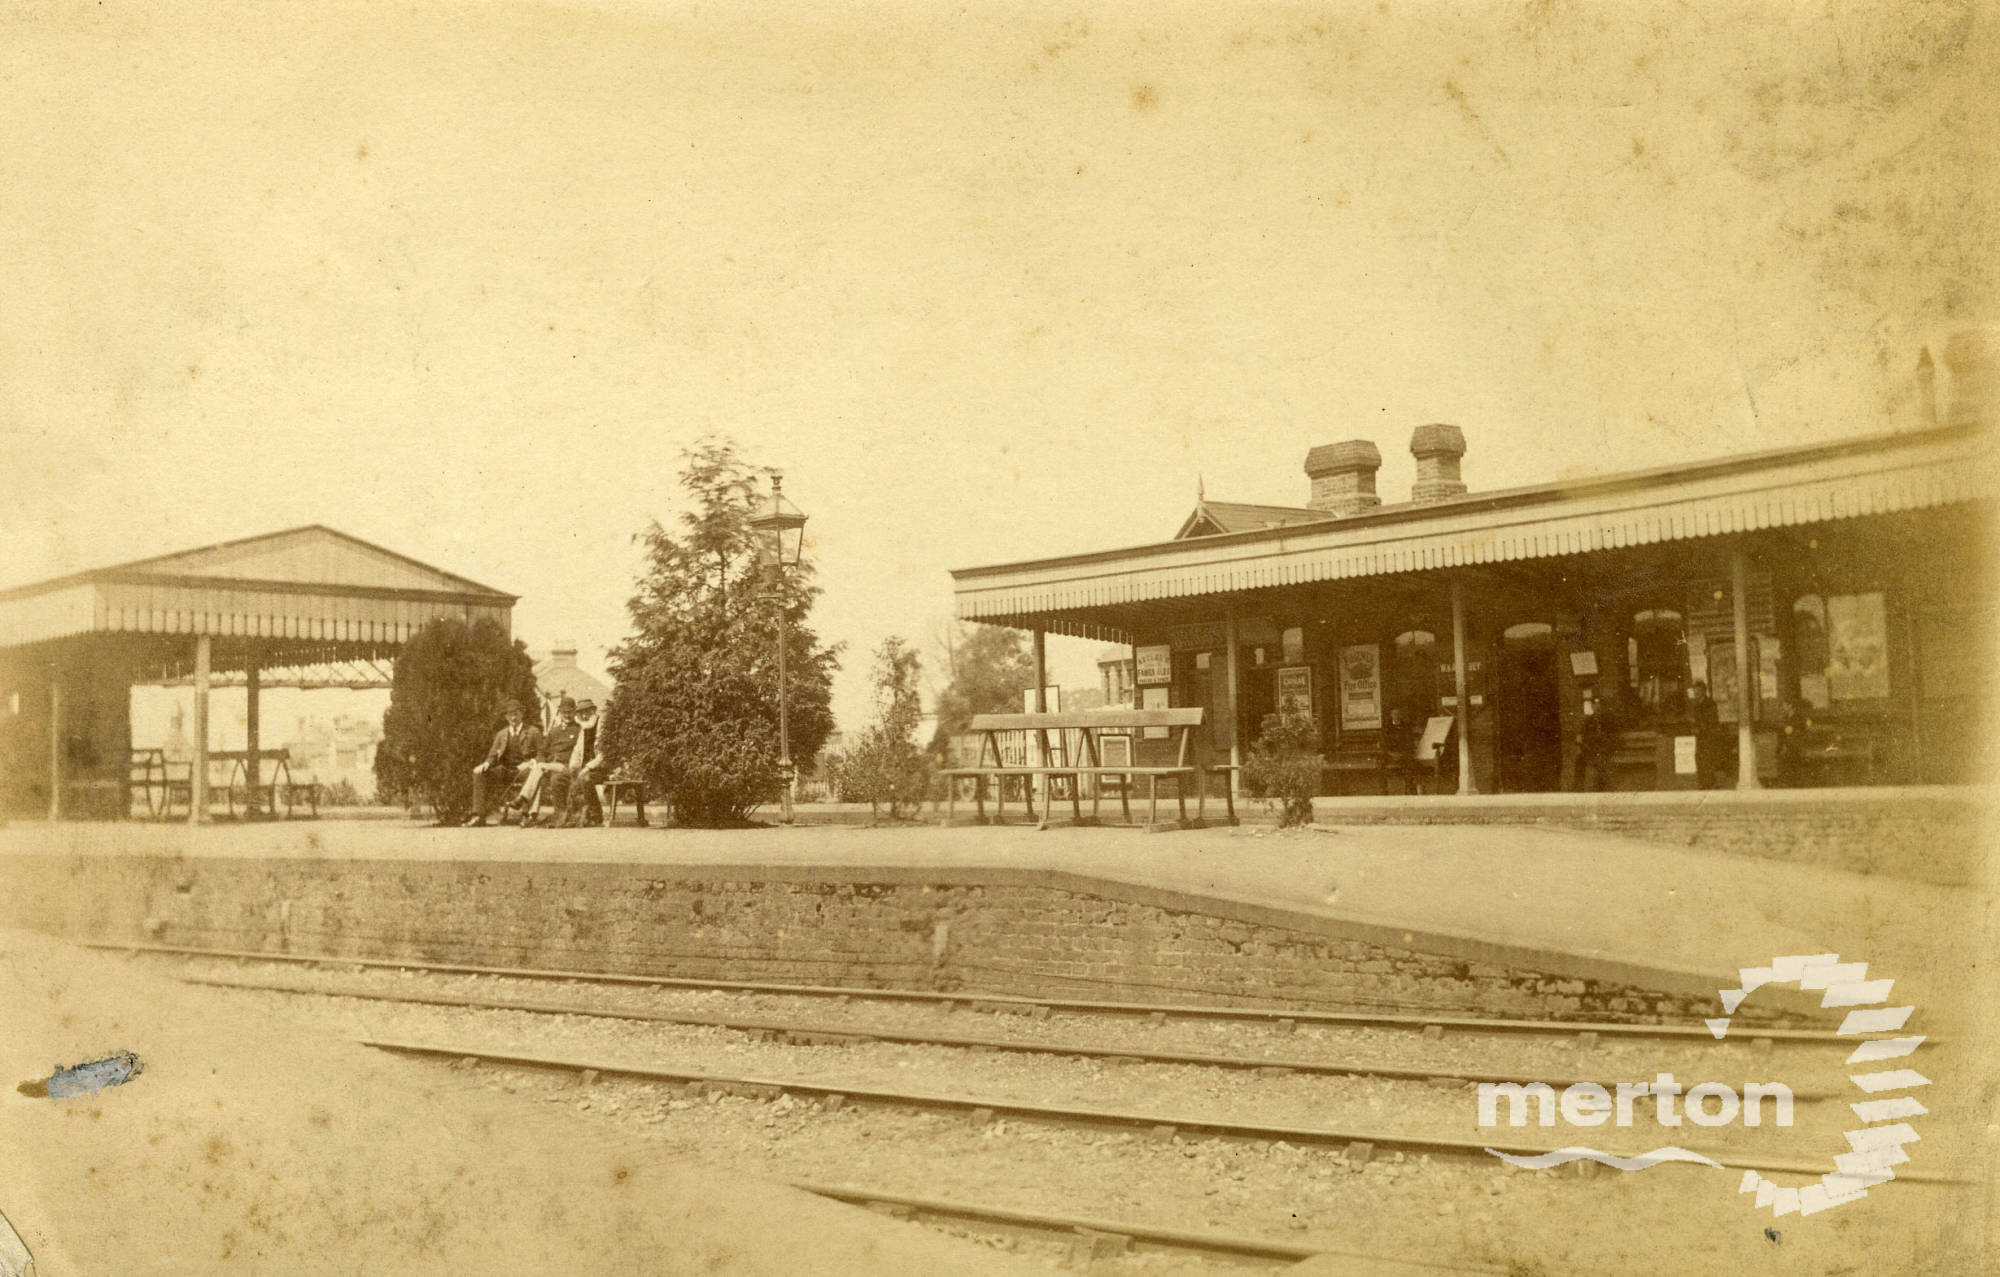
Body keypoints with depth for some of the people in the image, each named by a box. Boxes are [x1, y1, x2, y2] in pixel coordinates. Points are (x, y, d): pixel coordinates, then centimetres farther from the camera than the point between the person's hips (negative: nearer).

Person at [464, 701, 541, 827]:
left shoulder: (533, 732, 9)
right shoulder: (501, 734, 20)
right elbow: (493, 755, 16)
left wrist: (532, 762, -16)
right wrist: (487, 763, -7)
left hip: (522, 770, -4)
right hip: (504, 770, 4)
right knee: (478, 773, -22)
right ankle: (479, 815, -28)